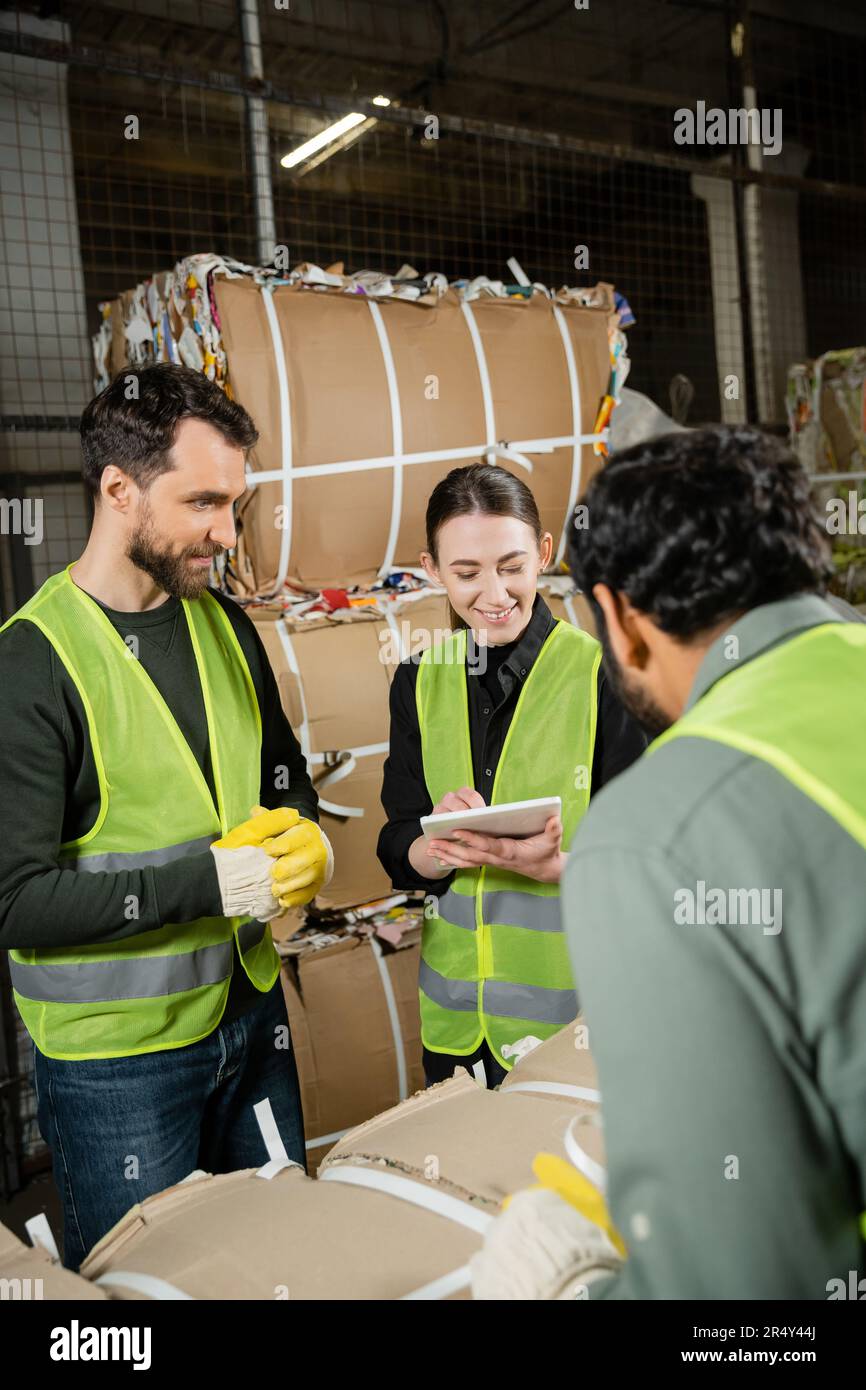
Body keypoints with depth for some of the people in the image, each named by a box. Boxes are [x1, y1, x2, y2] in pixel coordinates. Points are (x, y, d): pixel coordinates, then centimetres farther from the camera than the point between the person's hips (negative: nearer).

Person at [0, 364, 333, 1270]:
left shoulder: (223, 624, 3)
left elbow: (282, 777, 14)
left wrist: (305, 841, -8)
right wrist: (212, 882, -25)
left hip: (249, 1012, 6)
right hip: (116, 1061, -6)